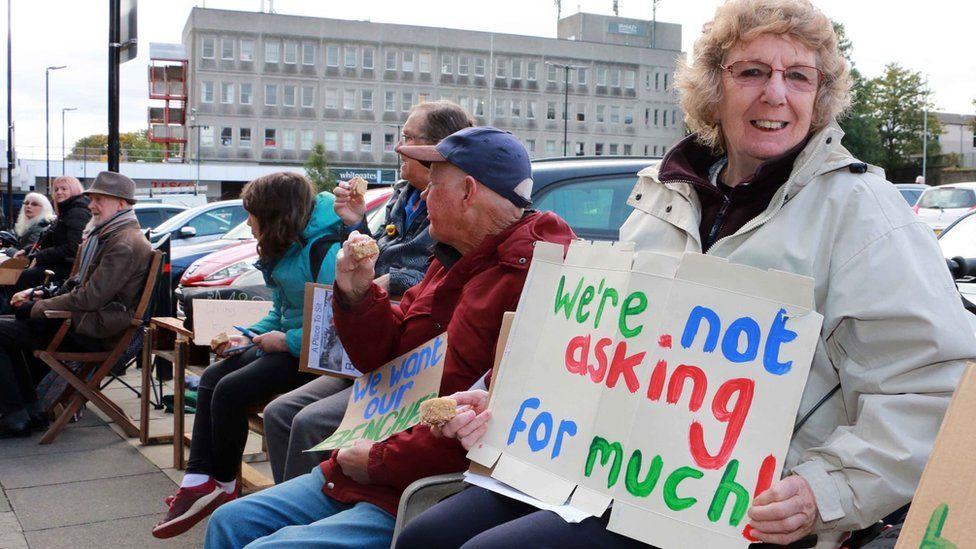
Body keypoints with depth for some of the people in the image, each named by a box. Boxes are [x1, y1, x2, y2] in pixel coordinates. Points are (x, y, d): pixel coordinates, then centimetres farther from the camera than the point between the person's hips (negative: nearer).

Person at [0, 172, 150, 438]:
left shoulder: (126, 244, -20)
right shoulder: (105, 234, 15)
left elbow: (91, 298, -23)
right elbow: (80, 282, 22)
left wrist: (37, 308, -13)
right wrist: (41, 295, 6)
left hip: (92, 331, -11)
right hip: (81, 318, 11)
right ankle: (29, 408, 19)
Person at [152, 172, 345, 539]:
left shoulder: (324, 250, -20)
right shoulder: (284, 251, 13)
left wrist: (288, 341, -21)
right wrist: (249, 336, 7)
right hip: (285, 343, 11)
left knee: (230, 390, -17)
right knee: (212, 377, 0)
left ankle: (224, 483, 5)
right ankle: (199, 482, -5)